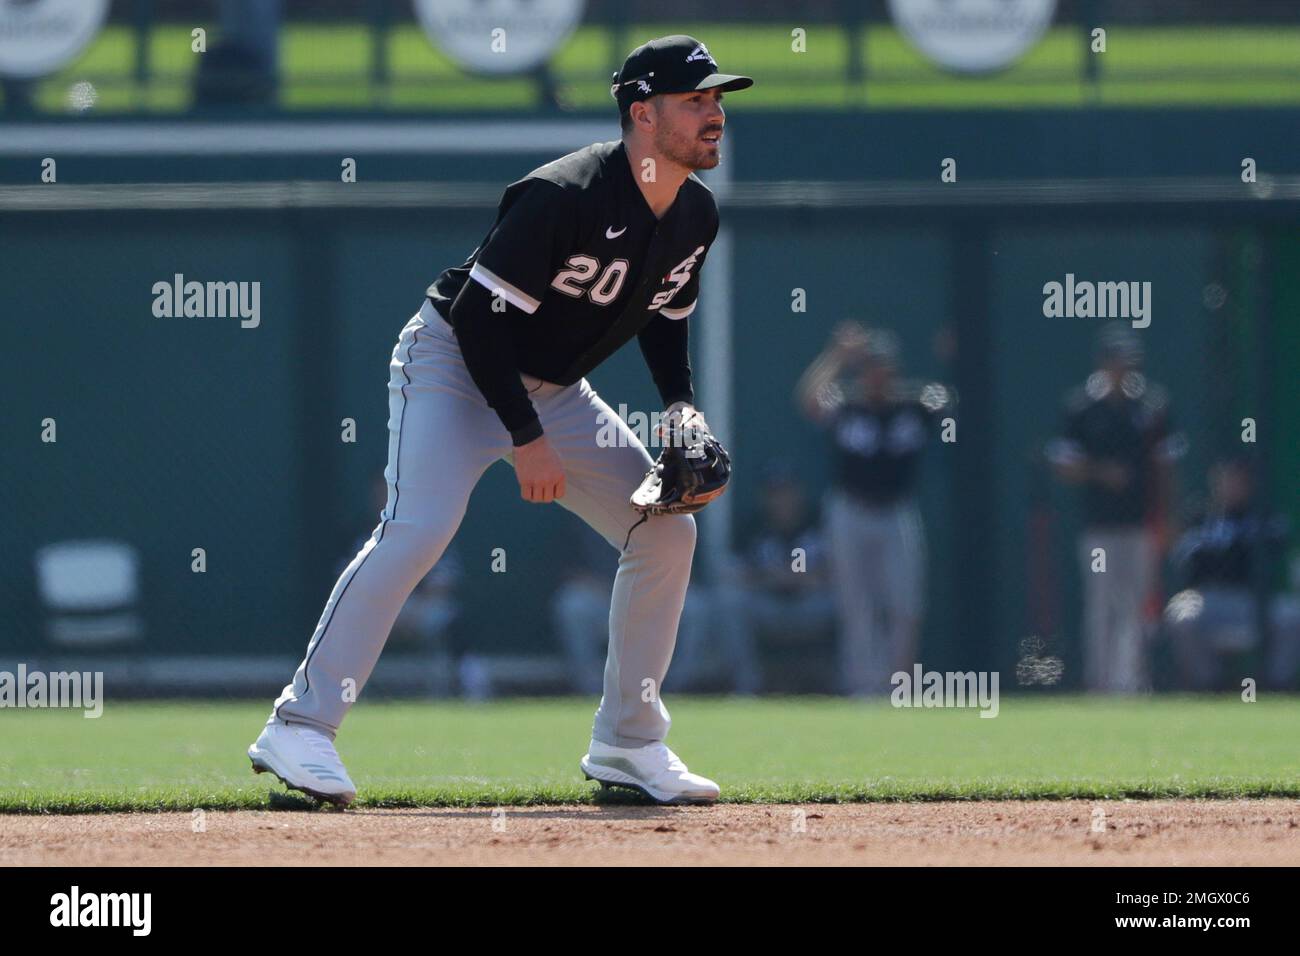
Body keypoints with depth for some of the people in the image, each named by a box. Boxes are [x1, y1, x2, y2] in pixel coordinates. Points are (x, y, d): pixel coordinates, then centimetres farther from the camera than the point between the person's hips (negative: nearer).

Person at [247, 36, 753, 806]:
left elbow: (665, 319, 15)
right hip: (456, 366, -8)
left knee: (667, 531, 2)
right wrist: (527, 438, -26)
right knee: (418, 528, -27)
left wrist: (683, 408, -4)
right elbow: (481, 315, -26)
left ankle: (627, 743, 12)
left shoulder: (697, 215, -2)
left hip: (554, 390, 8)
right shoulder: (563, 197, -27)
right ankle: (300, 727, -25)